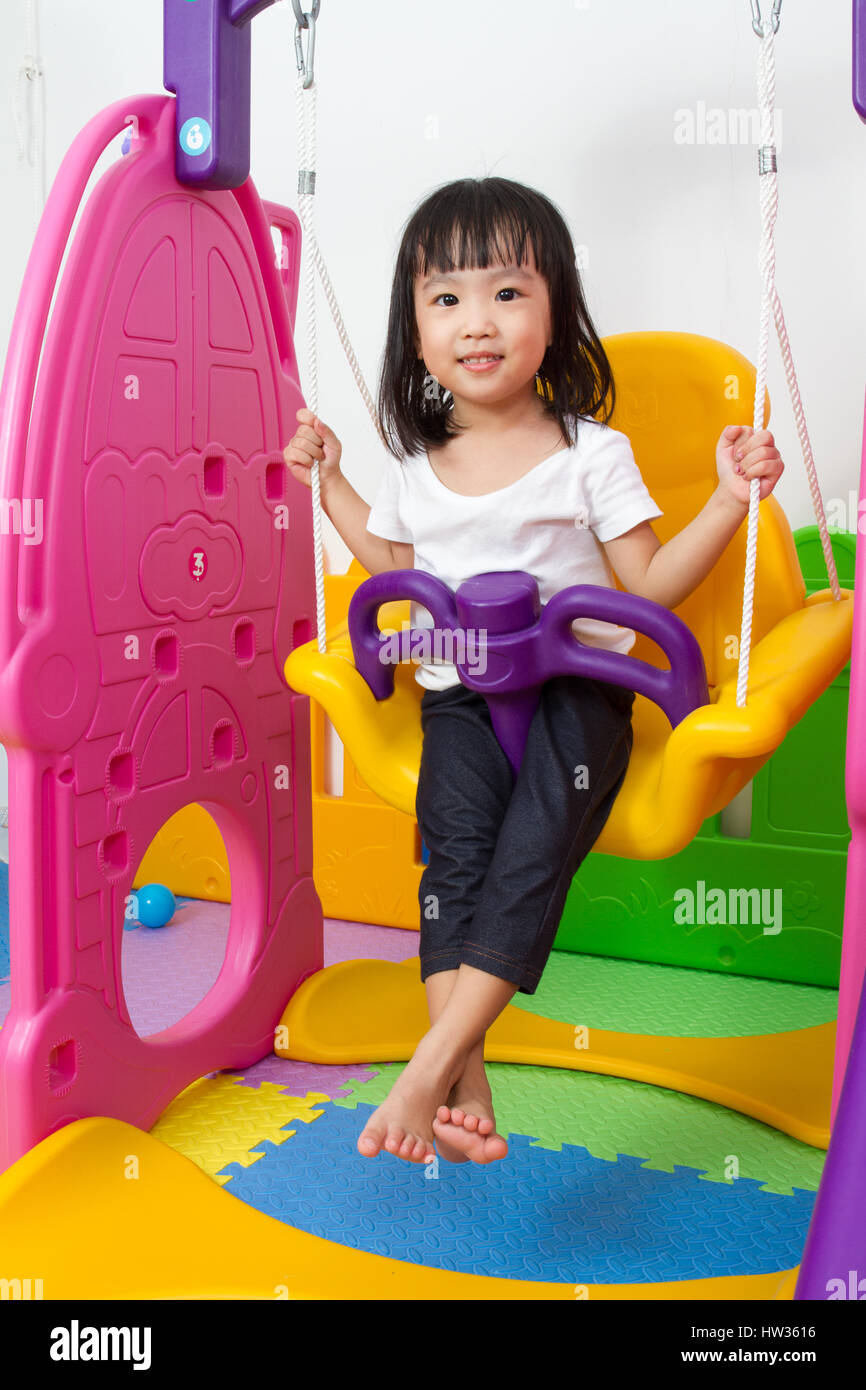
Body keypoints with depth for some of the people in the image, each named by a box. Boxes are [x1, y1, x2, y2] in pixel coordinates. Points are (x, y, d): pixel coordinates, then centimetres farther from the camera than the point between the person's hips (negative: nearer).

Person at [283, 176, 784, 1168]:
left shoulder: (590, 453, 1)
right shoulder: (414, 463, 11)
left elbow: (652, 583, 2)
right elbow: (395, 566, 27)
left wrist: (730, 499, -7)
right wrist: (329, 483, 24)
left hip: (574, 688, -2)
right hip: (459, 699, 3)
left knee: (536, 841, -28)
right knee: (456, 840, -24)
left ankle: (432, 1060, -26)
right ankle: (463, 1083, -26)